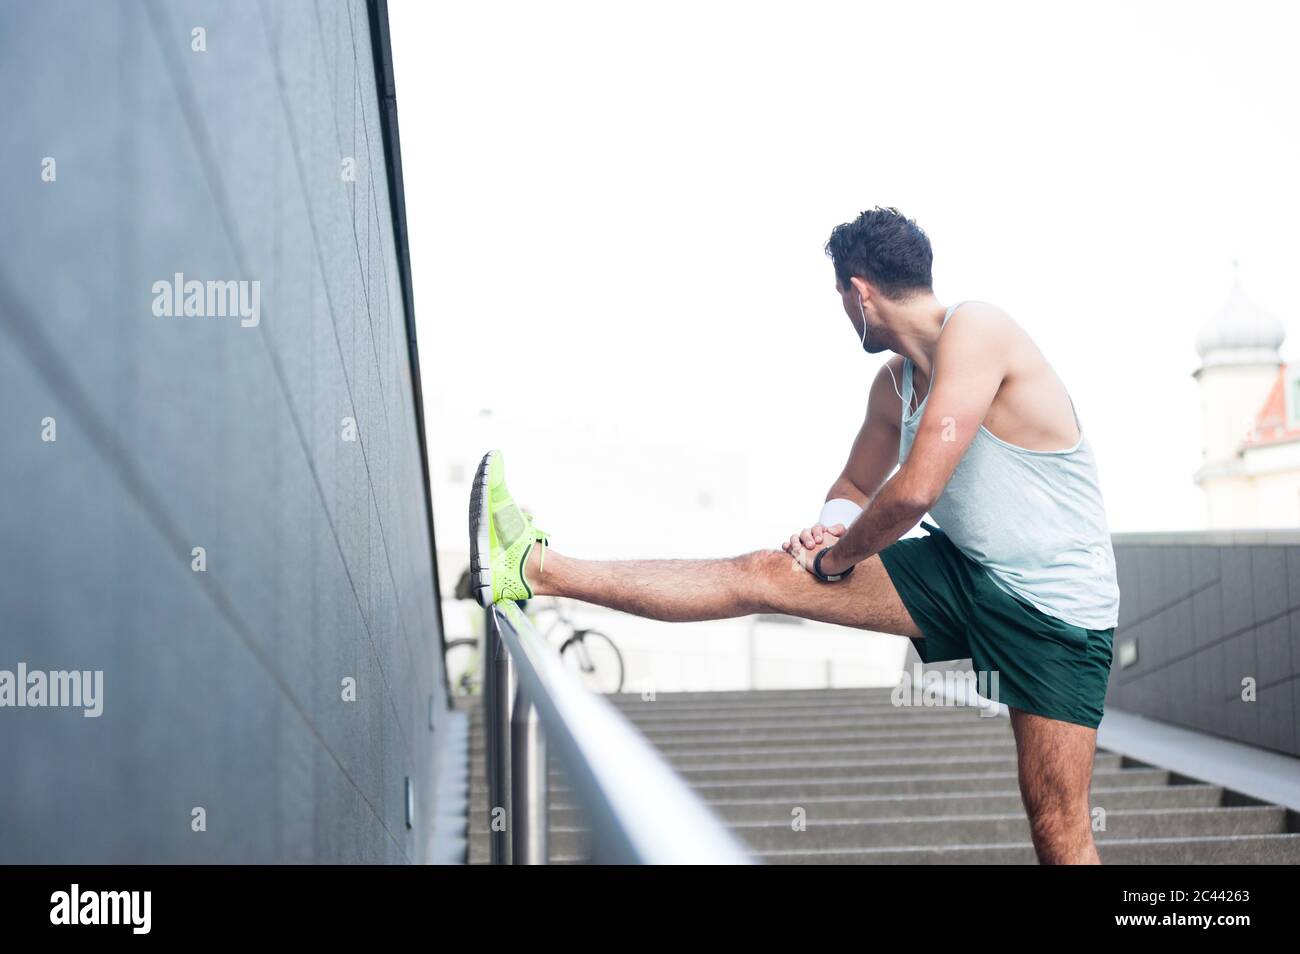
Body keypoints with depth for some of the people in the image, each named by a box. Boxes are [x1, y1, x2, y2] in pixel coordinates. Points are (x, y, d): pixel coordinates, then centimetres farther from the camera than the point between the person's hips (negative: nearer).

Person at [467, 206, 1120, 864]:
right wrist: (833, 526, 0)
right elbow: (857, 484, 25)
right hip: (965, 568, 7)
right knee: (764, 574, 0)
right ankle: (538, 572, 1)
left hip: (1054, 608, -7)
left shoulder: (975, 329, -19)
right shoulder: (894, 384, 9)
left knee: (1058, 831, -6)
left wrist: (839, 556, -7)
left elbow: (915, 490, -26)